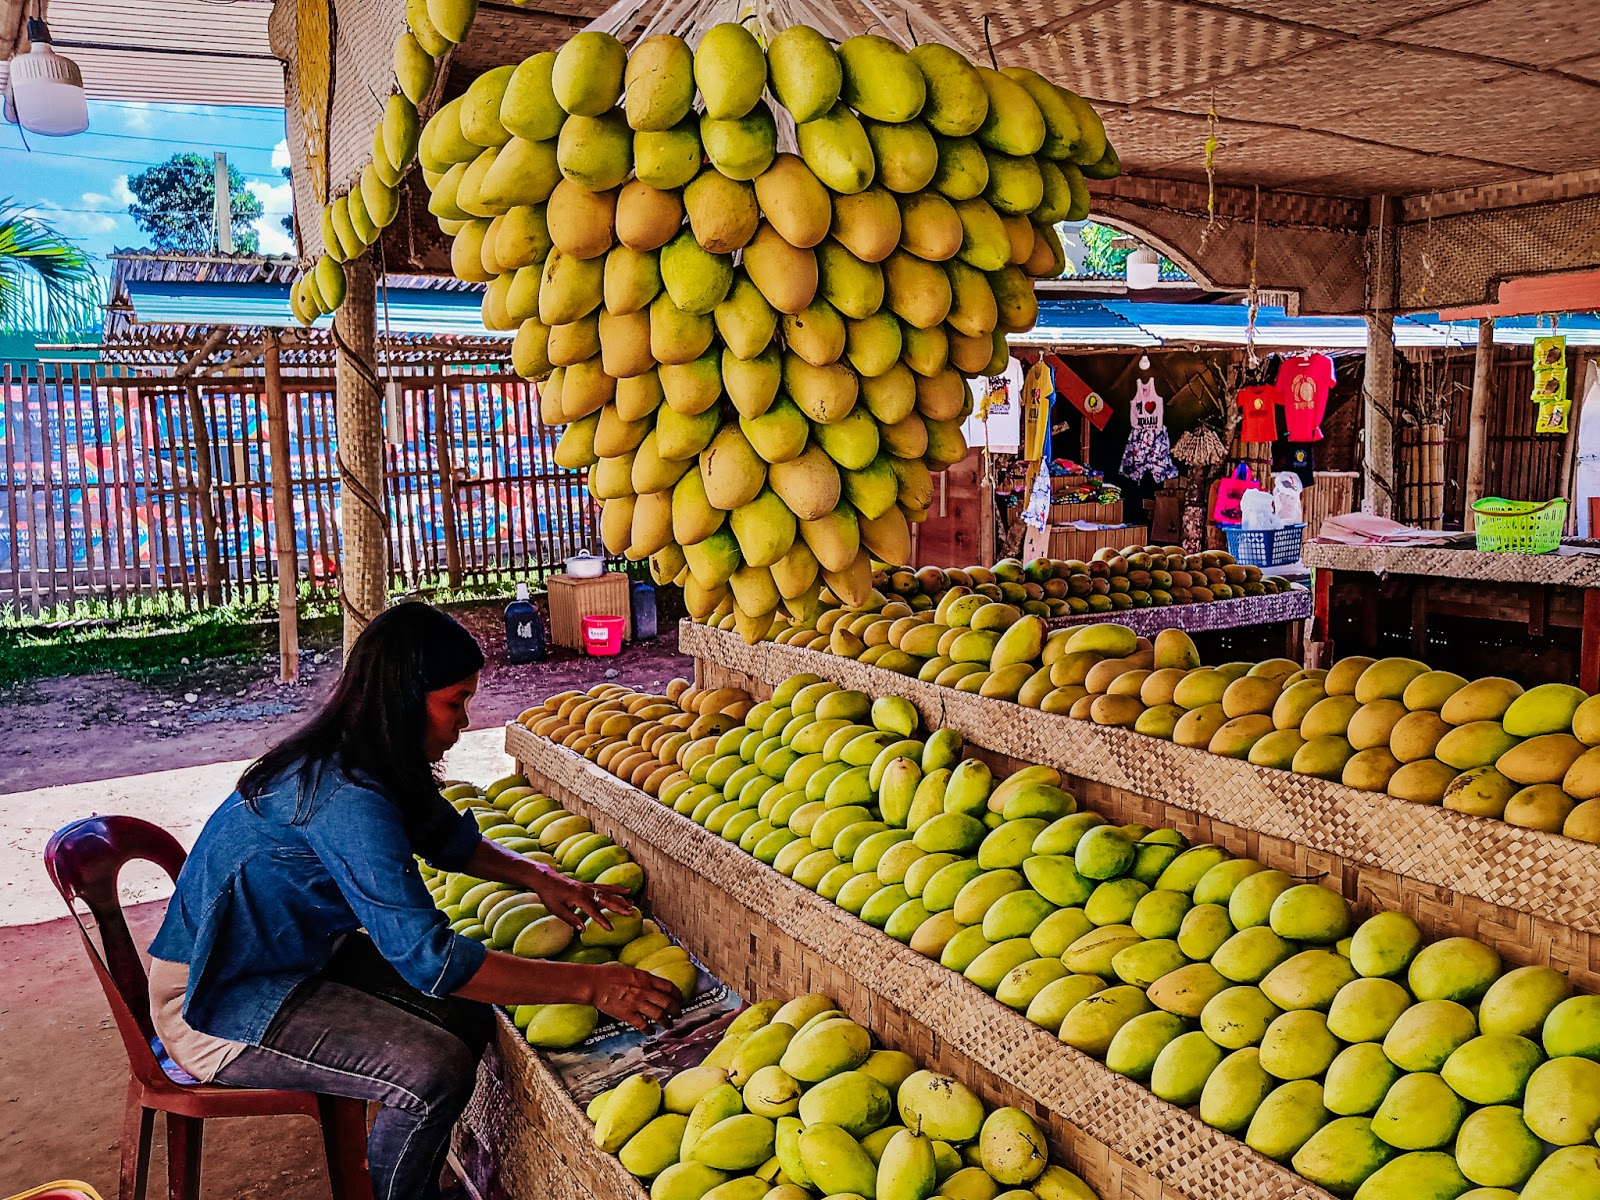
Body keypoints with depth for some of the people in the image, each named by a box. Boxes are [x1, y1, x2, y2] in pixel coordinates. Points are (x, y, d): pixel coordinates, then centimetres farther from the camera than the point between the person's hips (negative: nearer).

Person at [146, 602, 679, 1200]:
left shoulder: (360, 761, -3)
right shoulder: (346, 796, -32)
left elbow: (449, 835, 14)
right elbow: (430, 958, -35)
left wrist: (541, 878, -3)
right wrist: (590, 984, -31)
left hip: (296, 954, 9)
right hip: (212, 1002, -9)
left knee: (467, 1015, 1)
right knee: (436, 1070, -21)